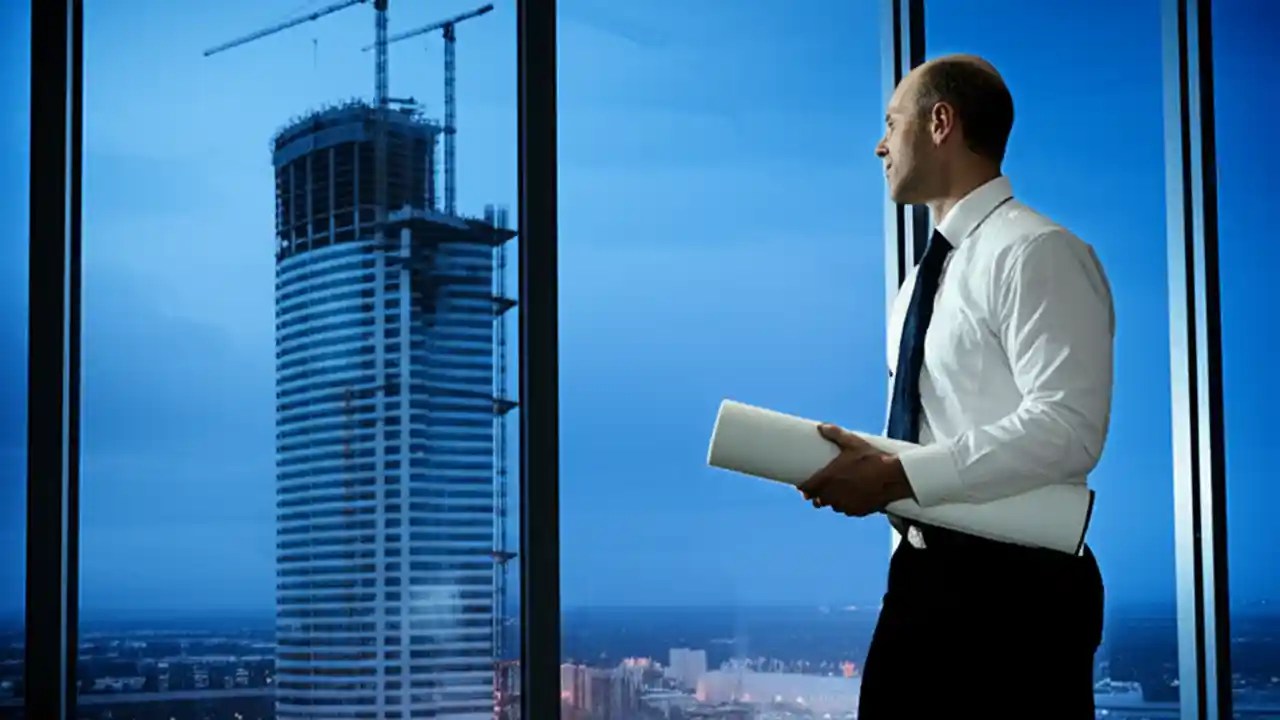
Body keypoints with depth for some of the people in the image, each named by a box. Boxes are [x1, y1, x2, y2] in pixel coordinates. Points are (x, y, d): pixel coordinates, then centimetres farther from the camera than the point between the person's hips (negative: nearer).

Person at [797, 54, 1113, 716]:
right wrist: (863, 464, 2)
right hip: (922, 573, 9)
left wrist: (899, 477, -23)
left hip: (1014, 585, -8)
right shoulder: (923, 277, 16)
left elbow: (1066, 428, -23)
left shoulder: (1035, 253, -13)